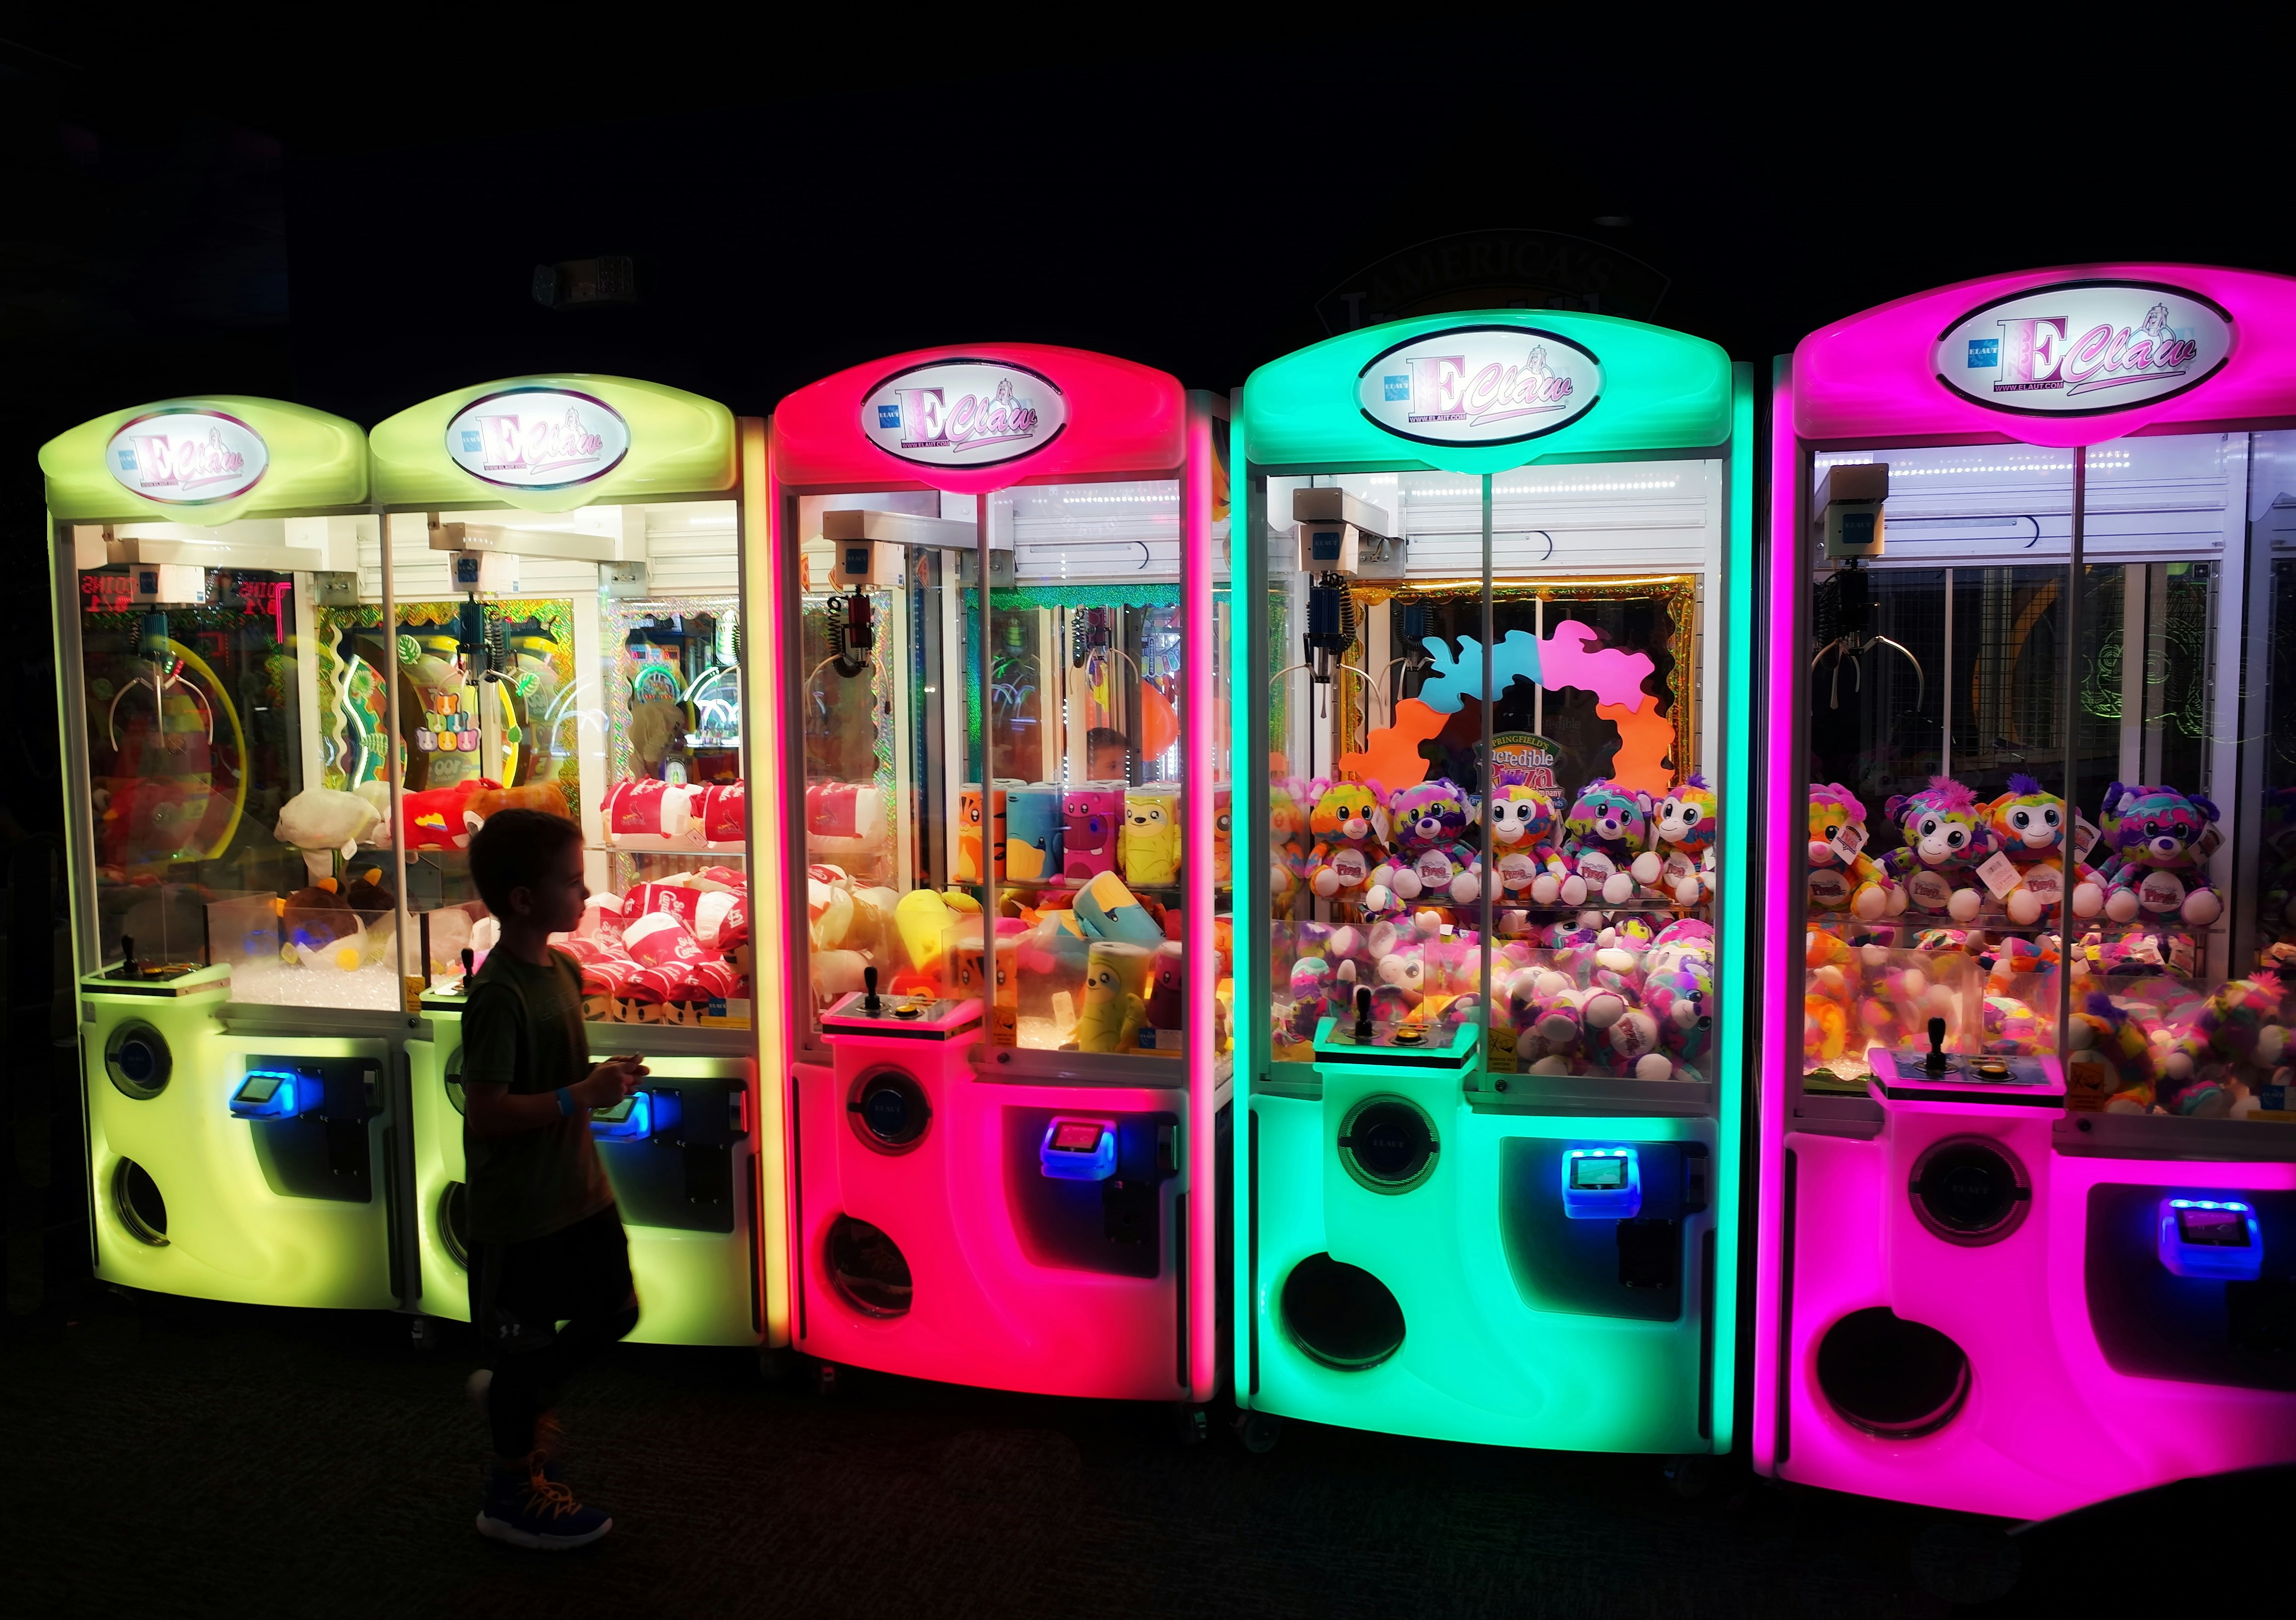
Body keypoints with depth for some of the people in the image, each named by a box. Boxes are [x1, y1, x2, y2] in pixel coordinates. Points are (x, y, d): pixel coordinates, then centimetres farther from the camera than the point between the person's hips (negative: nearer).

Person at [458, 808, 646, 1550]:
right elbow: (485, 1112, -26)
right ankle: (514, 1492, 30)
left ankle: (520, 1396, 41)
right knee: (523, 1347, 9)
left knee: (615, 1310, 18)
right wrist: (582, 1097, -26)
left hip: (577, 1189, 8)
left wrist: (603, 1076, 4)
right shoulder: (498, 994, -24)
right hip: (518, 1209, -8)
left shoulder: (563, 969, 4)